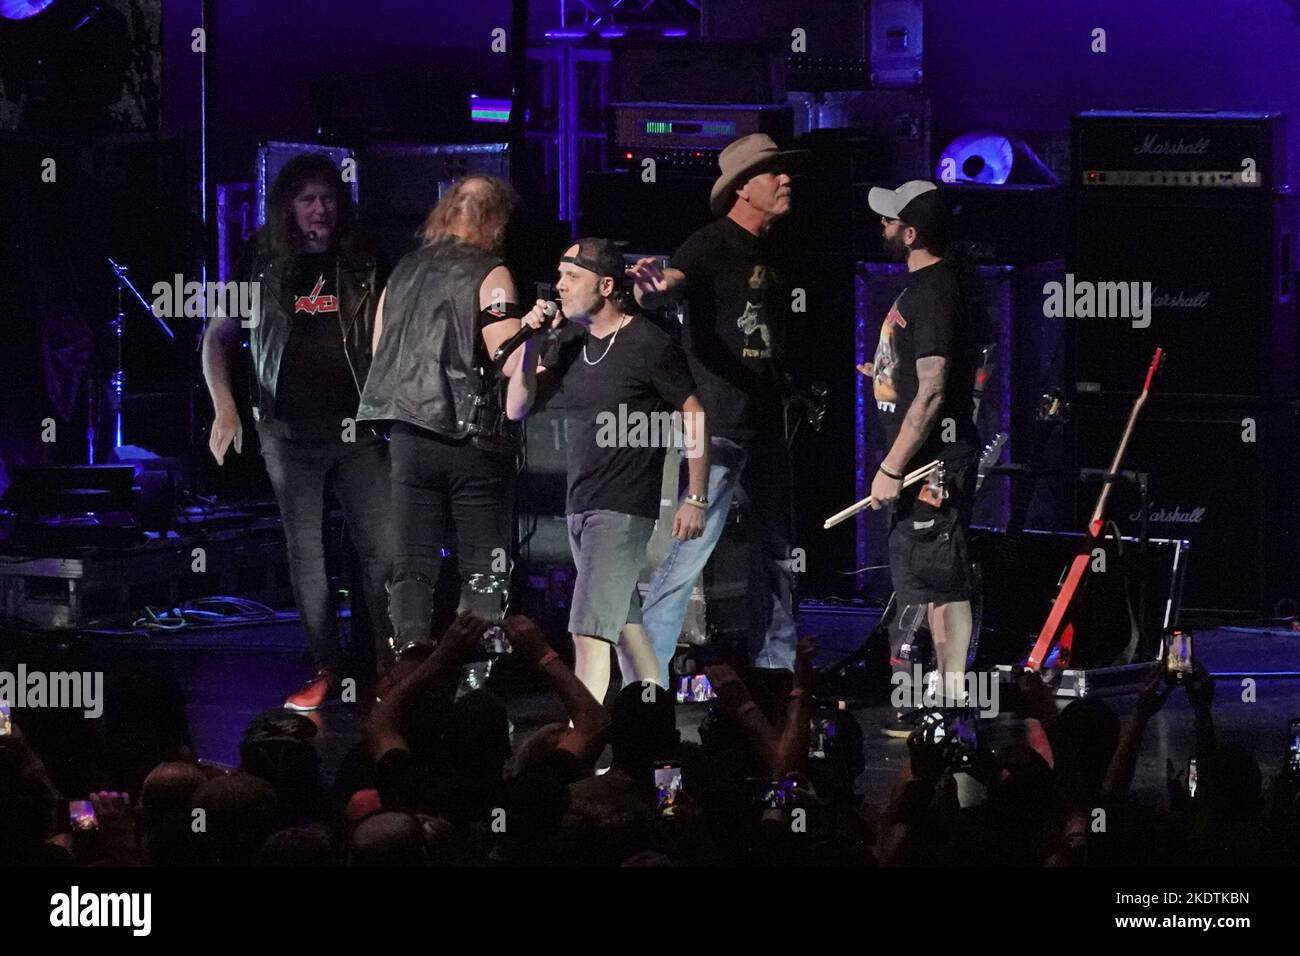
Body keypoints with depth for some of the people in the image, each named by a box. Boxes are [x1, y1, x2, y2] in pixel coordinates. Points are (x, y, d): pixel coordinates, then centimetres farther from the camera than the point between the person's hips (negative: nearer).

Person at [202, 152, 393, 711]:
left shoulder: (362, 269, 6)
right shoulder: (264, 271, 5)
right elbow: (217, 338, 9)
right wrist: (225, 409, -2)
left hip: (355, 429, 0)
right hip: (289, 431, 0)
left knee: (382, 548, -7)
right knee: (305, 553, 3)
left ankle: (391, 667, -3)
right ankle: (326, 669, 10)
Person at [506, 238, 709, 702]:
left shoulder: (649, 345, -10)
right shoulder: (571, 344, 10)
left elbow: (694, 418, -6)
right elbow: (517, 408, 9)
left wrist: (696, 498, -9)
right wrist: (529, 344, -5)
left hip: (624, 509, -8)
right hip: (580, 507, 8)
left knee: (590, 629, -16)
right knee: (623, 622, 15)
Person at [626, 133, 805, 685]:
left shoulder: (774, 257, 16)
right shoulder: (710, 247, -10)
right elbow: (671, 285, -28)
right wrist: (652, 289, -49)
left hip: (765, 426, 9)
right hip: (717, 425, -9)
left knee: (778, 555, 14)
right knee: (691, 548, -13)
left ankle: (775, 663, 24)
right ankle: (648, 672, -11)